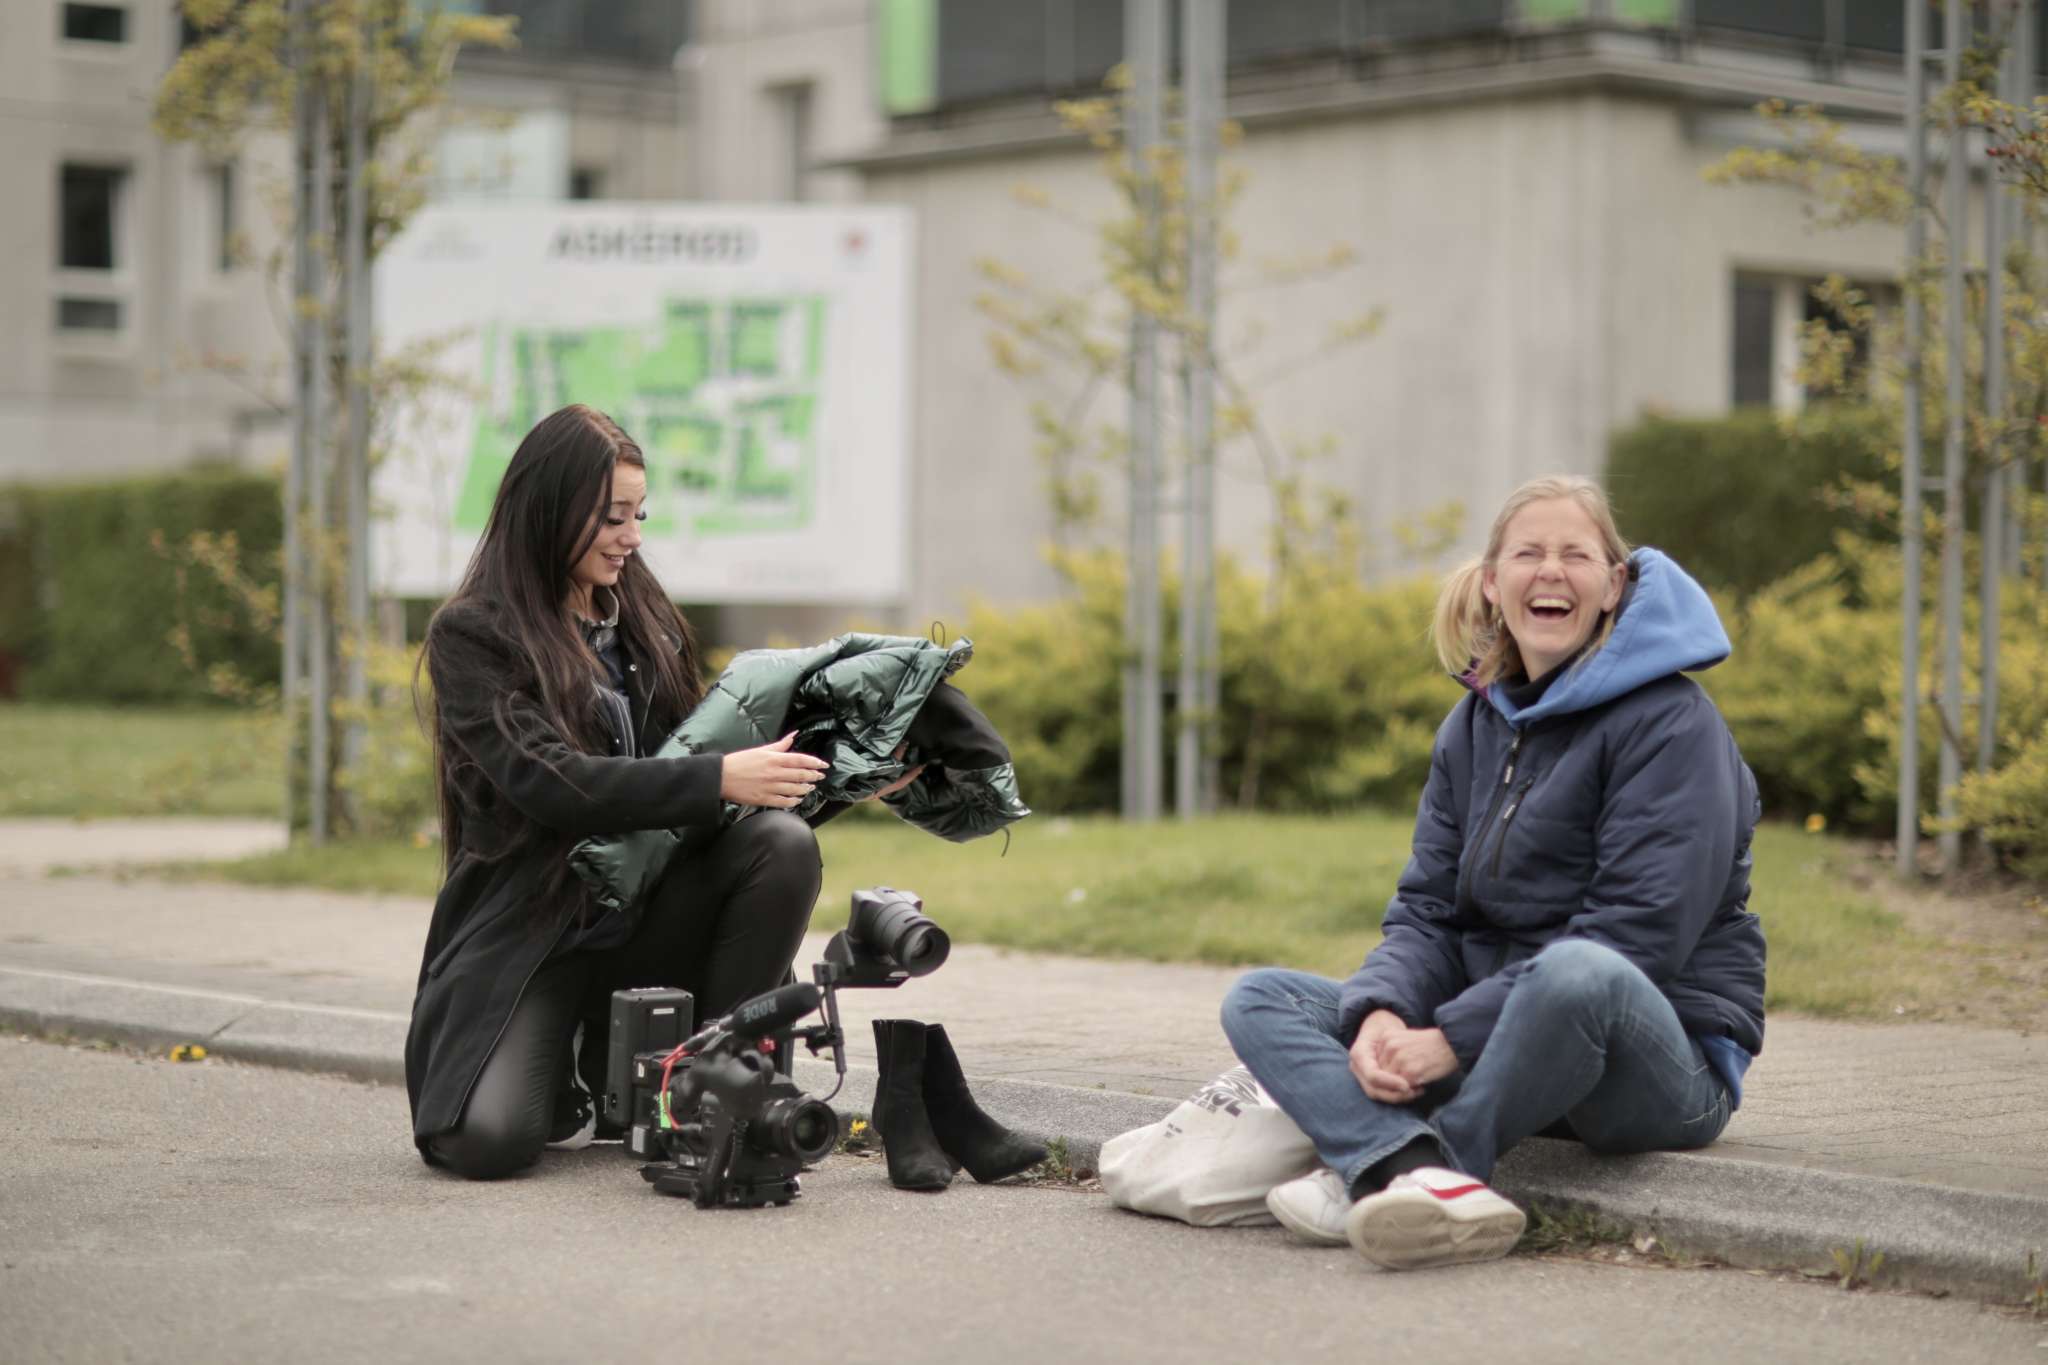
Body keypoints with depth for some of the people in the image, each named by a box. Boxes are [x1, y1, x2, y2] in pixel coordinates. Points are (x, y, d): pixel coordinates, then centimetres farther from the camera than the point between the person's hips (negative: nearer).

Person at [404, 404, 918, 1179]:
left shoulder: (643, 620, 14)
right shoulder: (470, 635, -7)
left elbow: (694, 750, 15)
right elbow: (549, 779, -20)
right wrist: (720, 780, -26)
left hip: (648, 911, 5)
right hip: (527, 930, -5)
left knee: (785, 843, -25)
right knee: (490, 1139, -28)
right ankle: (564, 1080, 10)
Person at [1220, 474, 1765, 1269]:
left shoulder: (1669, 724, -10)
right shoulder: (1476, 725, 12)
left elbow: (1635, 934, -19)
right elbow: (1428, 908, 7)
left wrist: (1454, 1037, -21)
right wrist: (1382, 1013, -16)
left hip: (1662, 1058, -7)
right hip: (1503, 1036, 7)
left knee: (1574, 975, -41)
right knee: (1260, 1001, -6)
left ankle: (1369, 1176, -26)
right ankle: (1424, 1175, -35)